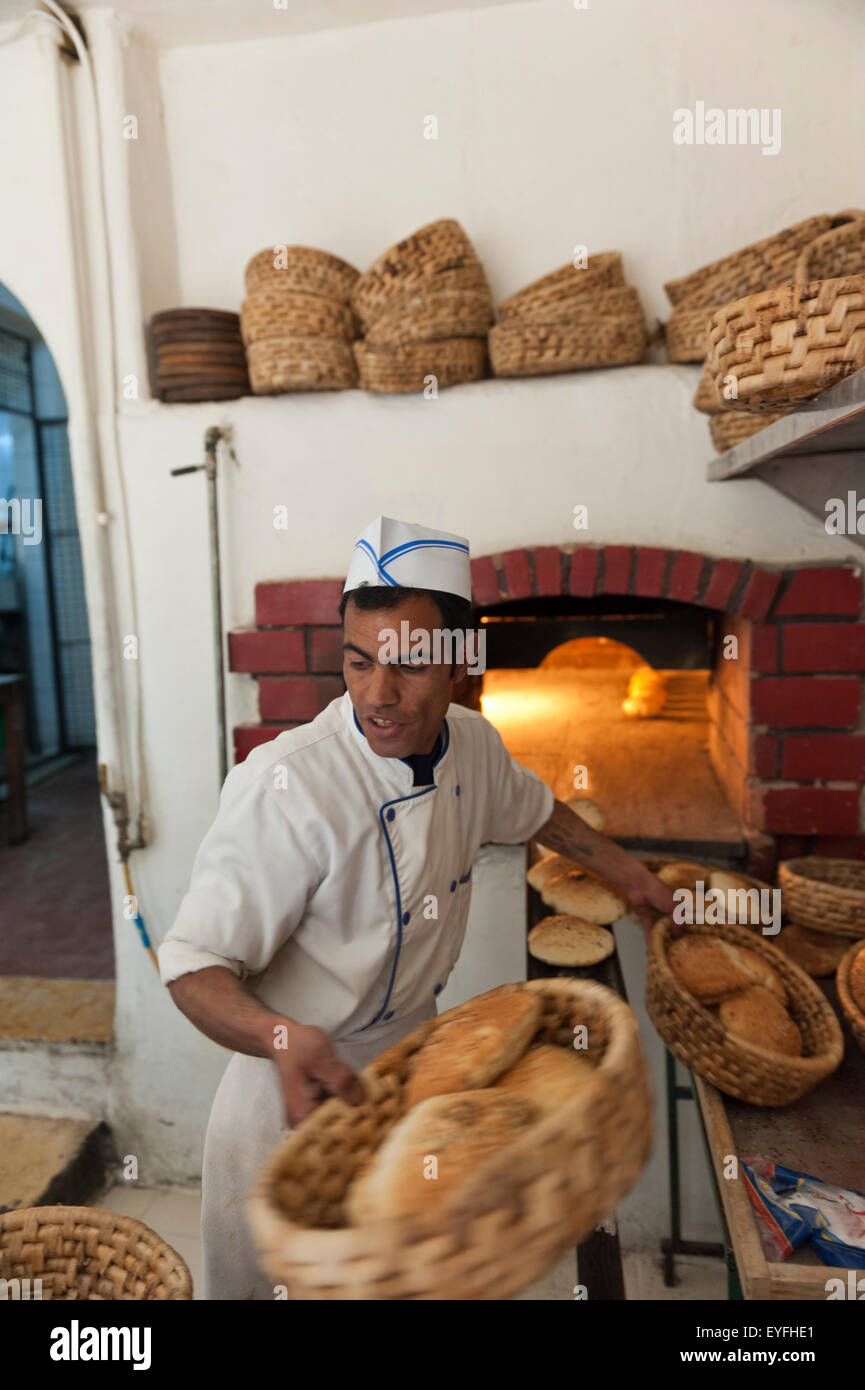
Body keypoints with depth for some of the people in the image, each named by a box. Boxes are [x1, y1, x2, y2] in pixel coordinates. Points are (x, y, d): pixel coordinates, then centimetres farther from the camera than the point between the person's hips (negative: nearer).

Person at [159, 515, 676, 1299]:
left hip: (416, 1058, 6)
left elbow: (529, 807, 12)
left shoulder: (473, 744, -10)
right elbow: (196, 964, -28)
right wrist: (282, 1039, -46)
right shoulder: (285, 786, -33)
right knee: (261, 1274, 15)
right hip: (301, 1087, -5)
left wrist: (625, 870, 17)